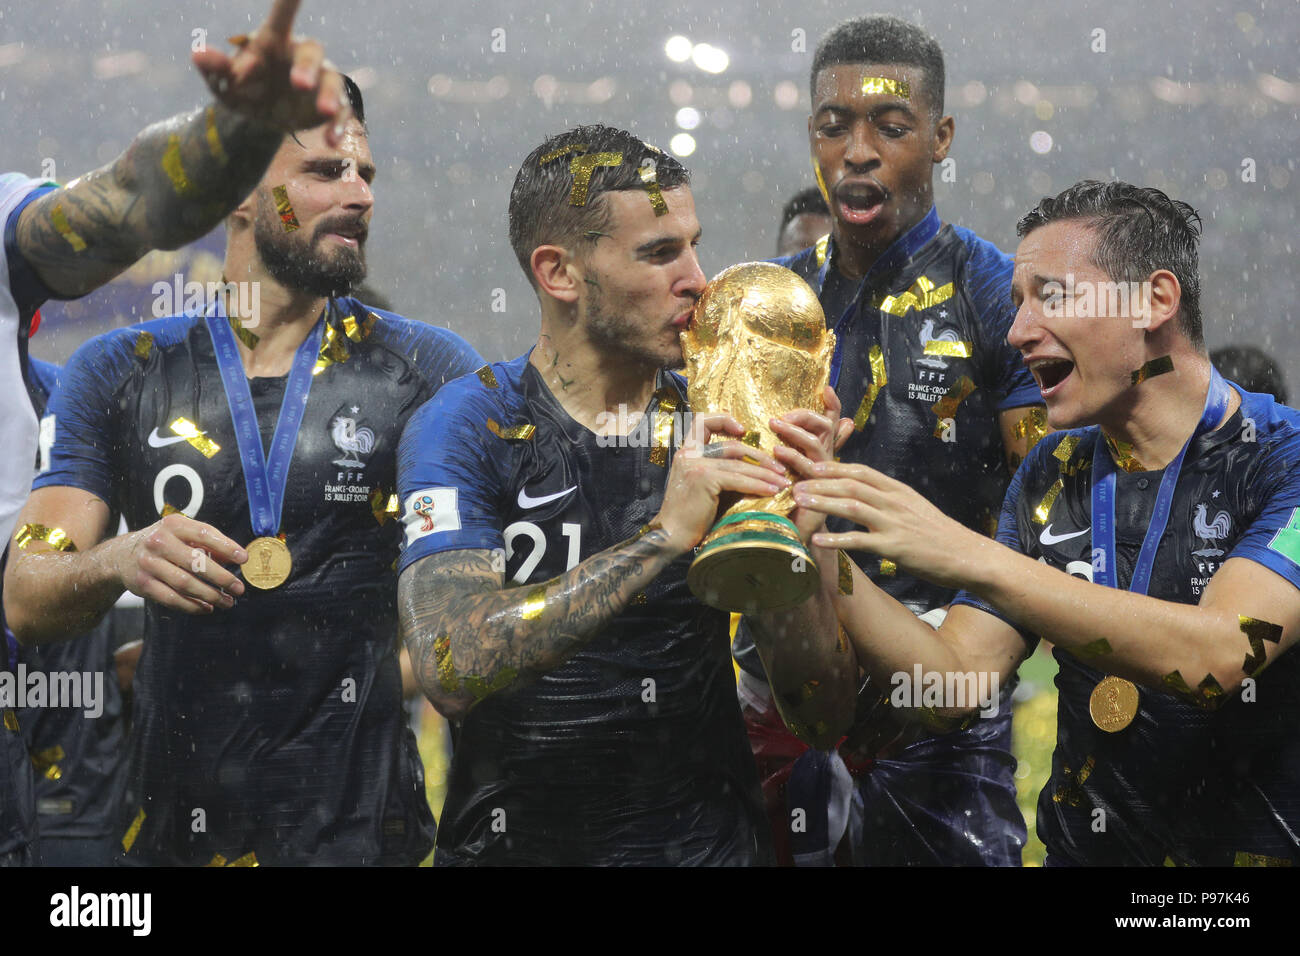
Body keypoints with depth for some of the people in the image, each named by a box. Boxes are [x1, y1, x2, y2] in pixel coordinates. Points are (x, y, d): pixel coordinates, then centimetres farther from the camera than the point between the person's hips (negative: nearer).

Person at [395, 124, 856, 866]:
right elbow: (453, 666, -19)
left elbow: (829, 713, 6)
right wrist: (663, 538, -23)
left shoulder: (724, 428, 8)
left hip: (707, 837, 3)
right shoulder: (469, 427, -1)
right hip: (517, 839, -3)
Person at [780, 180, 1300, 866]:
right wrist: (822, 550, -11)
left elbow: (1216, 655, -26)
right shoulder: (1051, 475, 9)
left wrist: (970, 557, -28)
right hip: (1082, 848, 4)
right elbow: (953, 679, 4)